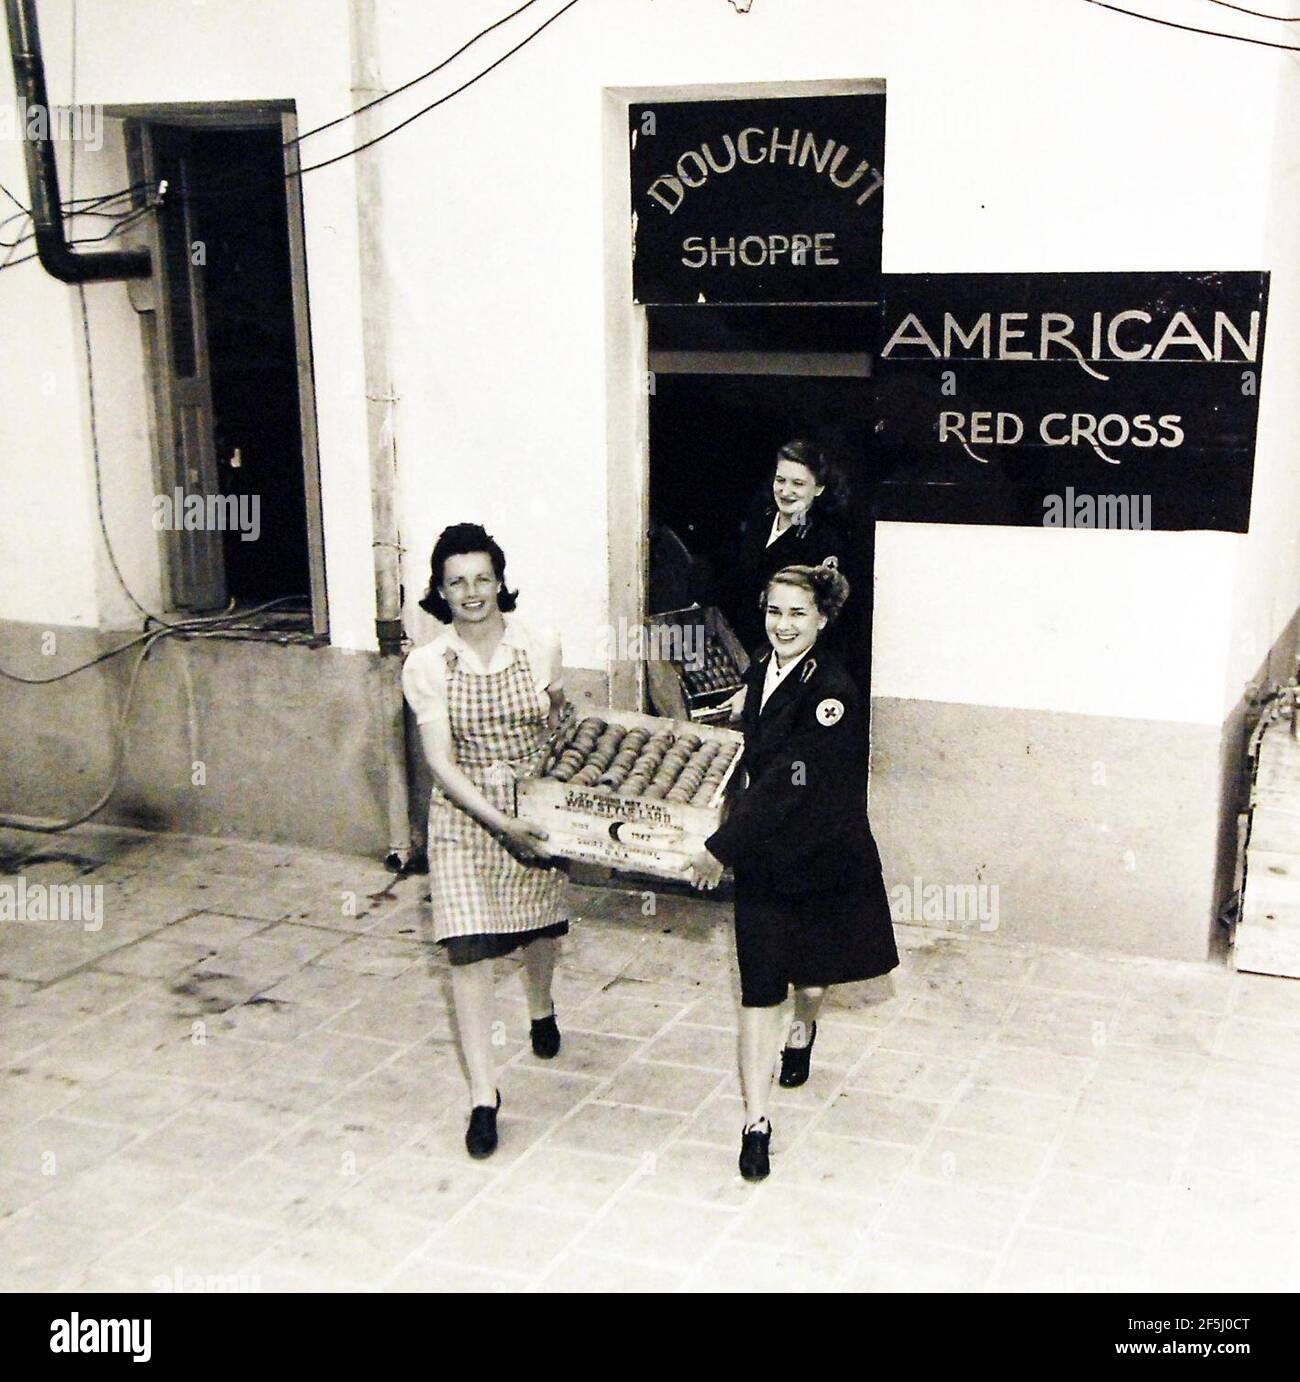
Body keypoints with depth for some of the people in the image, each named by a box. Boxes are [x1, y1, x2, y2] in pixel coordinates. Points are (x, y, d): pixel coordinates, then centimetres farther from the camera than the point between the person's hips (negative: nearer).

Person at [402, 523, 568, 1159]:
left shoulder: (540, 647, -5)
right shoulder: (427, 665, -9)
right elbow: (441, 761, -12)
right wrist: (499, 822, -22)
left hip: (536, 809, 2)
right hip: (464, 815, -2)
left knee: (541, 924, 20)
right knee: (469, 950, -6)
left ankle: (540, 1005, 54)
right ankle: (483, 1094, 4)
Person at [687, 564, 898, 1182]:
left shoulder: (831, 691, -22)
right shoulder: (760, 672, 1)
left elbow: (790, 782, -25)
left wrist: (721, 847, -23)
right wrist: (735, 808, 12)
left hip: (821, 853, -4)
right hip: (763, 852, 4)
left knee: (812, 970, 18)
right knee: (760, 986, -2)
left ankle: (802, 1029, 52)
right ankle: (756, 1121, 1)